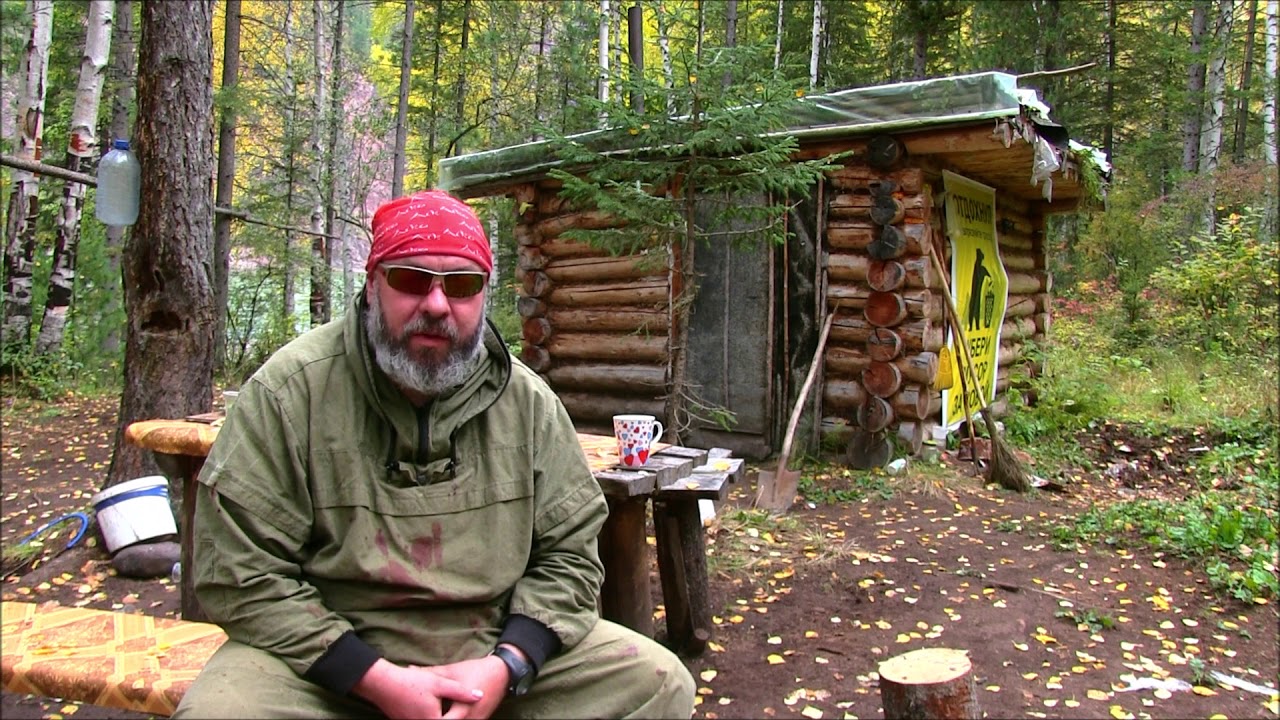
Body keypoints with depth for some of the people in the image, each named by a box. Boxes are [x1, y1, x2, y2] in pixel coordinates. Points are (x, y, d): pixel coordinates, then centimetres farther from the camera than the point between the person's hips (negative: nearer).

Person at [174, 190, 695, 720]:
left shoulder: (526, 400, 0)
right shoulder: (290, 390, -10)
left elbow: (569, 553, 4)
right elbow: (239, 574, -12)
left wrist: (507, 666, -13)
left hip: (496, 645, 3)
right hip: (330, 656, -2)